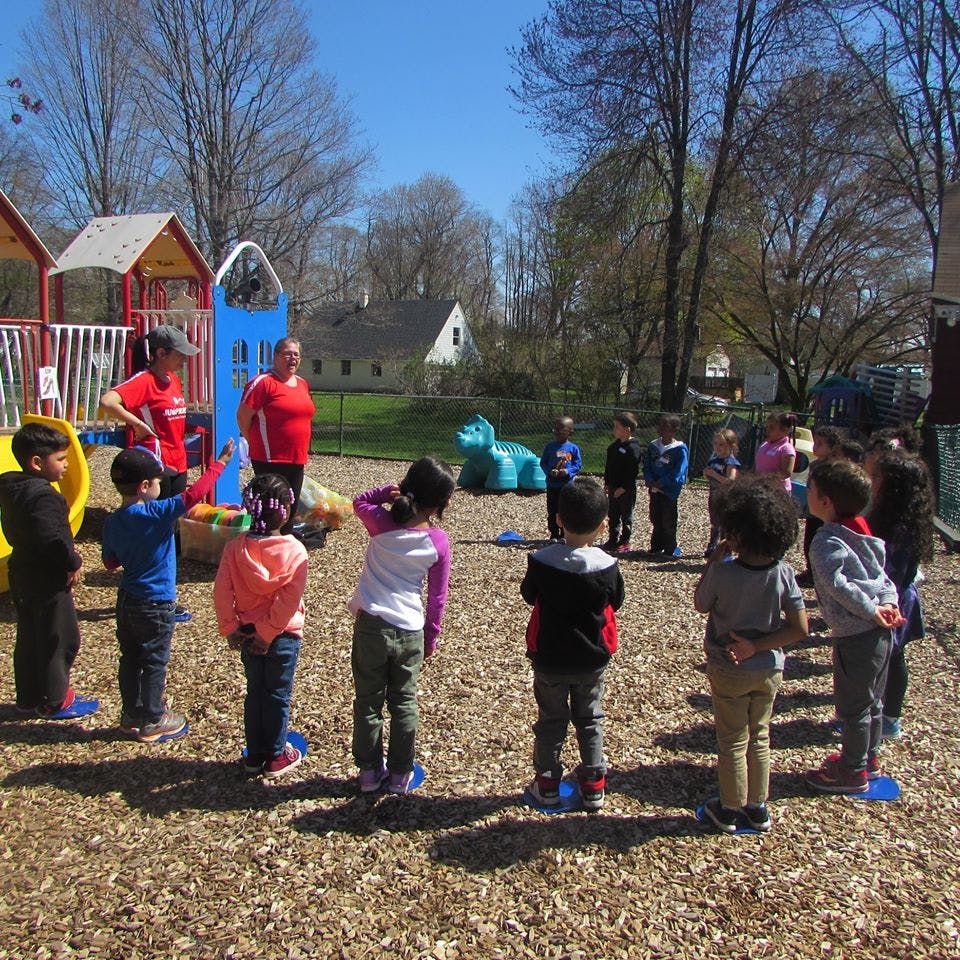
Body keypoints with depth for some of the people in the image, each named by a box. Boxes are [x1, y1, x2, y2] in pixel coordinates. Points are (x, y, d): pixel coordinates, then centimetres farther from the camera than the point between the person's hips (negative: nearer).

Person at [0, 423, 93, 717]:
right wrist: (73, 562, -18)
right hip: (48, 581, -10)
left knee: (29, 638, 19)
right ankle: (53, 701, 16)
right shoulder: (44, 496, -25)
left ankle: (28, 698, 31)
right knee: (60, 639, 5)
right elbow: (52, 539, -35)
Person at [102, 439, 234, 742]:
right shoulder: (158, 513, -22)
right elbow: (193, 494, -24)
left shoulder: (112, 522, -1)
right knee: (154, 662, 7)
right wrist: (220, 463, -16)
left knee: (130, 658, 17)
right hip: (155, 605, -7)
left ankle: (132, 714, 30)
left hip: (127, 601, 7)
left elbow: (110, 563, 8)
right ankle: (152, 721, 18)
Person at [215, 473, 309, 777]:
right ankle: (275, 757, 25)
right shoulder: (295, 551, -18)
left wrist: (230, 628, -2)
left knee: (255, 693, 18)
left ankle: (255, 755, 30)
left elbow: (222, 592, -9)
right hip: (284, 635, -3)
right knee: (278, 696, 12)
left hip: (247, 633, 3)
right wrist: (269, 632, -14)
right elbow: (289, 599, -21)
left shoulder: (235, 547, -9)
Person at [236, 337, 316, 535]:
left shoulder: (303, 384, 13)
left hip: (297, 459, 8)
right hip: (270, 459, -8)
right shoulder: (264, 382, -11)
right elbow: (243, 416, -11)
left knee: (291, 509, 15)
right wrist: (257, 443, -3)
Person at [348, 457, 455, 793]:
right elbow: (437, 597, 1)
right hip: (411, 631, 1)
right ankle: (400, 774, 28)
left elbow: (359, 501, 12)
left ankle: (370, 771, 28)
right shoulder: (439, 542, -8)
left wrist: (388, 491, -3)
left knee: (368, 701, 15)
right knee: (404, 703, 18)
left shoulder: (381, 523, -11)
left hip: (371, 625, 0)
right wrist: (431, 638, 13)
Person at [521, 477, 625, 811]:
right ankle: (593, 785, 27)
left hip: (549, 658, -1)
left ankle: (547, 784, 25)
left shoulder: (540, 561, -19)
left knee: (551, 720, 16)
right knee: (590, 721, 19)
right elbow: (615, 602, 1)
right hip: (592, 658, 1)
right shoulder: (608, 565, -17)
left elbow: (529, 595, -1)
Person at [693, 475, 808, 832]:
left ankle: (729, 809, 29)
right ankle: (758, 807, 35)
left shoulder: (722, 572, -25)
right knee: (760, 738, 22)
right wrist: (757, 646, -12)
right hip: (769, 670, 3)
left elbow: (700, 604, -5)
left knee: (733, 741, 15)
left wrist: (712, 562, -6)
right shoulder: (783, 573, -15)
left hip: (729, 671, -3)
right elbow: (800, 629, -13)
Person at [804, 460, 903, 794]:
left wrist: (871, 610, -20)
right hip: (880, 632, 9)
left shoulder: (826, 541, -20)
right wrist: (888, 603, -3)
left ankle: (853, 772, 22)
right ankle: (869, 759, 39)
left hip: (856, 637, -9)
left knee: (852, 707, 7)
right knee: (872, 701, 22)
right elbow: (881, 574, 9)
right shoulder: (859, 531, 6)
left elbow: (837, 585, -30)